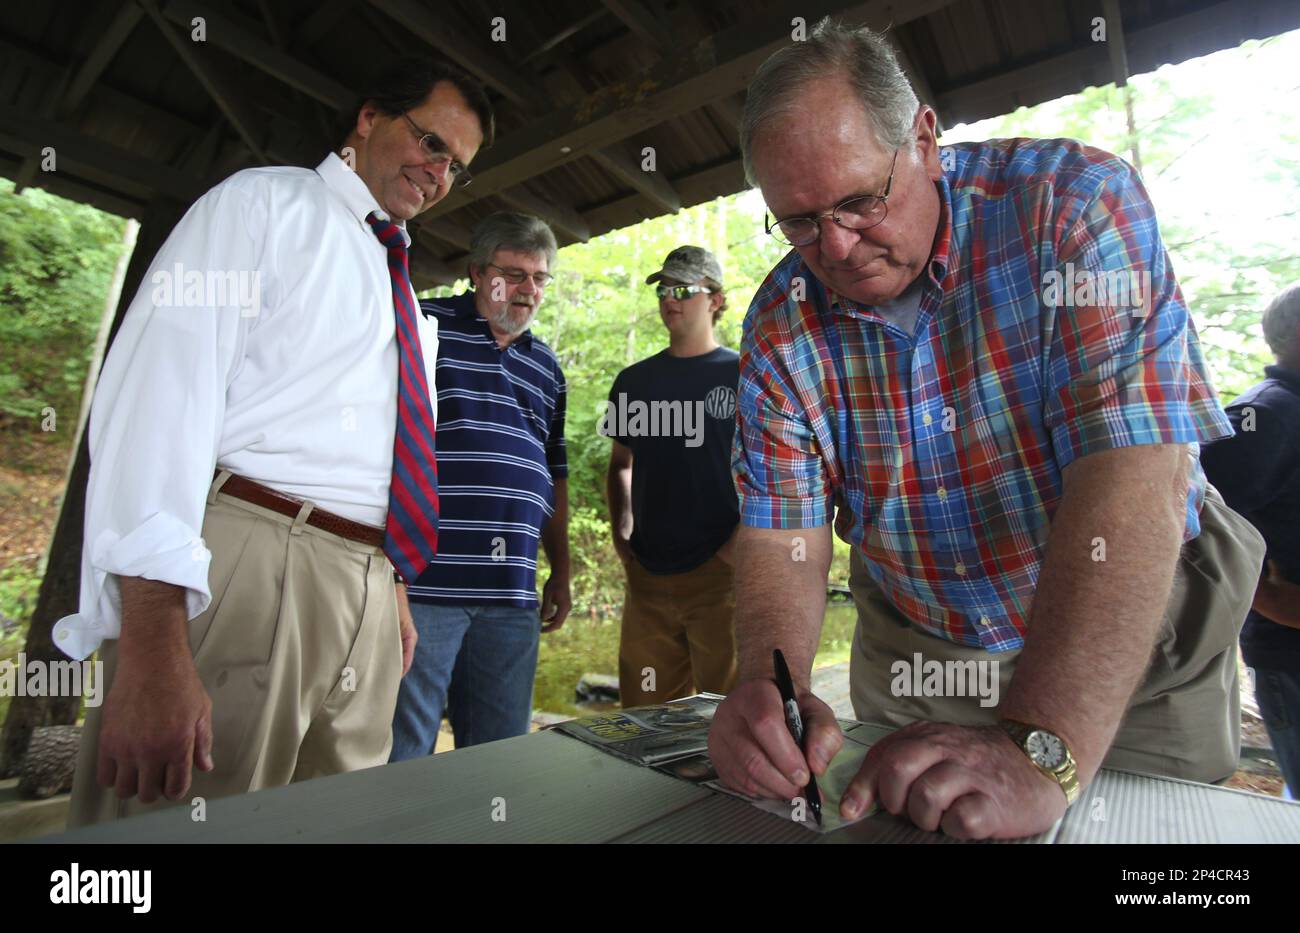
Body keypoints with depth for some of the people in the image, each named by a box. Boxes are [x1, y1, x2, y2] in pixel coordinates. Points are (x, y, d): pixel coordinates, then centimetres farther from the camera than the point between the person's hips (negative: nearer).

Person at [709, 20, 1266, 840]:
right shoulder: (781, 324, -11)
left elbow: (1134, 472, -31)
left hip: (1135, 647, -2)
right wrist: (770, 683, -32)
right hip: (913, 650, 3)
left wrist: (1039, 751, -38)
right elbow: (782, 537, -13)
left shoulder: (1073, 201, -20)